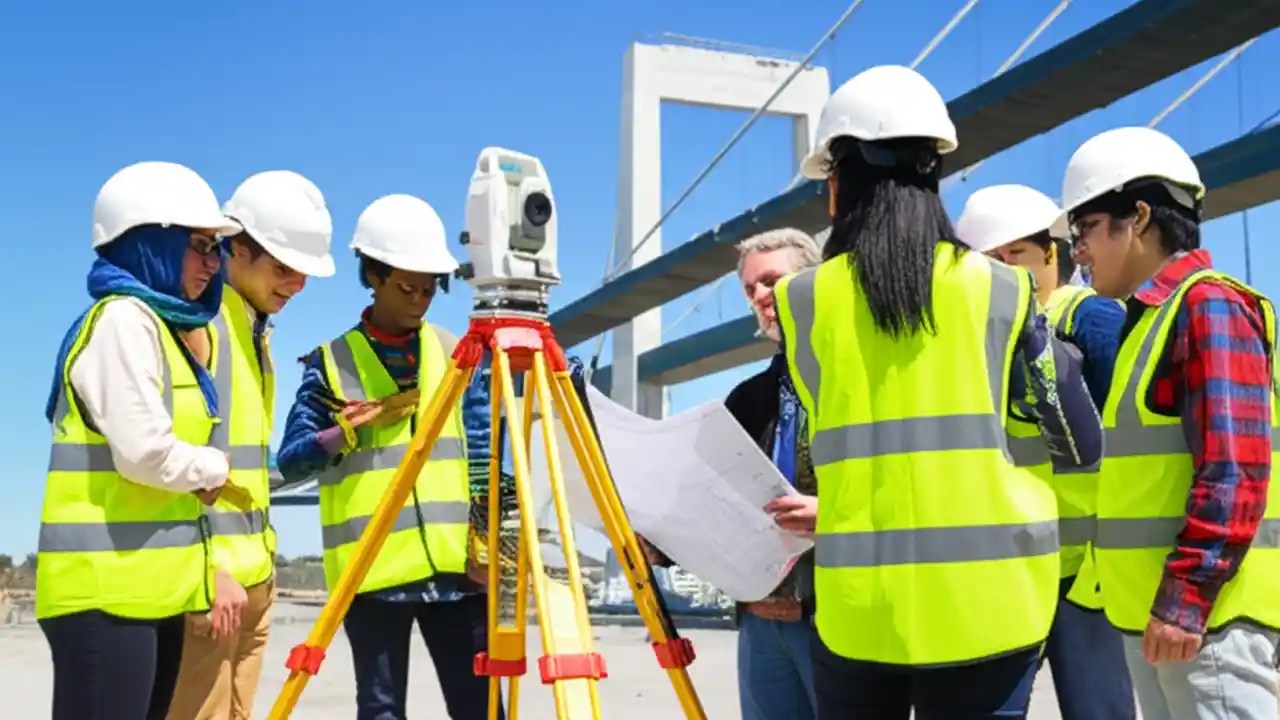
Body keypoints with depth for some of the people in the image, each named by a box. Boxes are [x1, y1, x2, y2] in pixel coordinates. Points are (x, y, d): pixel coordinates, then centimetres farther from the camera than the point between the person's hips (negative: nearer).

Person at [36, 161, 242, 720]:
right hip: (107, 588, -9)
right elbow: (144, 453, -19)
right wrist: (213, 467, -2)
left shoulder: (160, 326, 18)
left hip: (152, 588, 9)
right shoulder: (125, 319, -11)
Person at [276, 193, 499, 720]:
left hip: (456, 564, 2)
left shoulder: (455, 352, 9)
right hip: (374, 568, -2)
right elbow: (290, 460, -2)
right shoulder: (332, 361, 1)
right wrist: (356, 426, -16)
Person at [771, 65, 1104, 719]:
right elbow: (1078, 442, 2)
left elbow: (837, 432, 9)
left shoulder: (801, 299, -1)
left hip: (859, 600, 0)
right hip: (988, 598, 0)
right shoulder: (999, 289, -2)